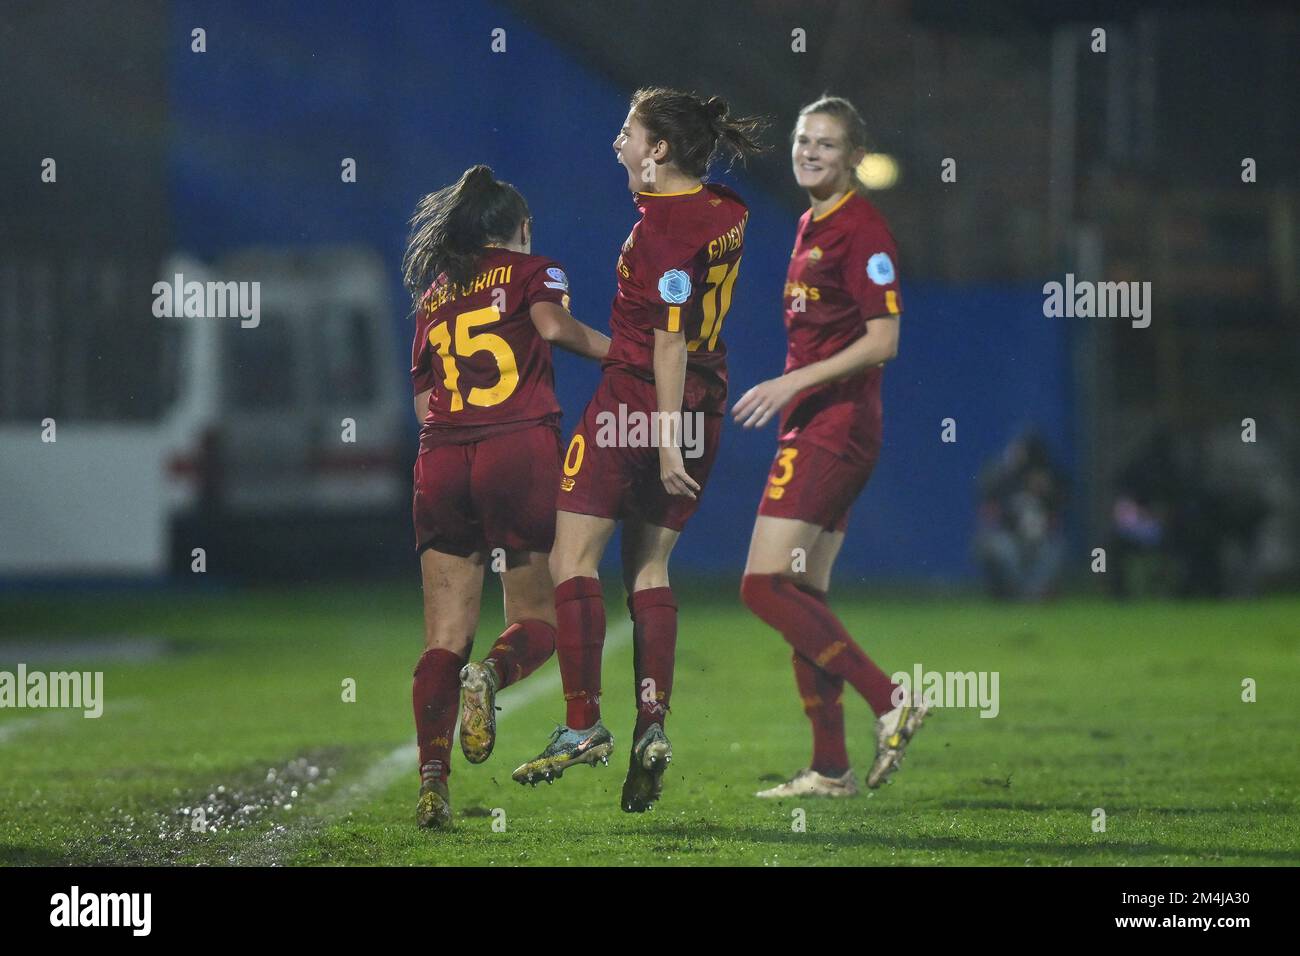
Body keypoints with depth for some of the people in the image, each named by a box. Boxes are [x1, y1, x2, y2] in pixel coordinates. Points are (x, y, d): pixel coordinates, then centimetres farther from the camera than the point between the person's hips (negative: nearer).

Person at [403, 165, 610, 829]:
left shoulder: (432, 295, 21)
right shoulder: (531, 271, 9)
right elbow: (552, 324, -12)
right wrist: (607, 348, 2)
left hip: (440, 462, 4)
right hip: (521, 451, -4)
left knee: (444, 637, 2)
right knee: (536, 616, 7)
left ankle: (431, 775, -14)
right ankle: (492, 674, -26)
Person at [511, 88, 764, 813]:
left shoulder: (663, 229, -17)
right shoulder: (728, 213, 7)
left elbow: (669, 344, -19)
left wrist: (667, 445, -19)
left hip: (640, 396, -8)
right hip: (705, 403, 8)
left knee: (574, 555, -3)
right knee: (650, 565, 13)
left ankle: (585, 725, -10)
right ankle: (653, 725, 1)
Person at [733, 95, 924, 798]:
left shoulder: (861, 228, -12)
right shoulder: (811, 225, 16)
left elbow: (882, 341, -17)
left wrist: (793, 382, -19)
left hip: (837, 425, -10)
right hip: (811, 426, 10)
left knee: (764, 586, -14)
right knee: (803, 601, 7)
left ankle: (890, 700, -12)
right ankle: (830, 768, 9)